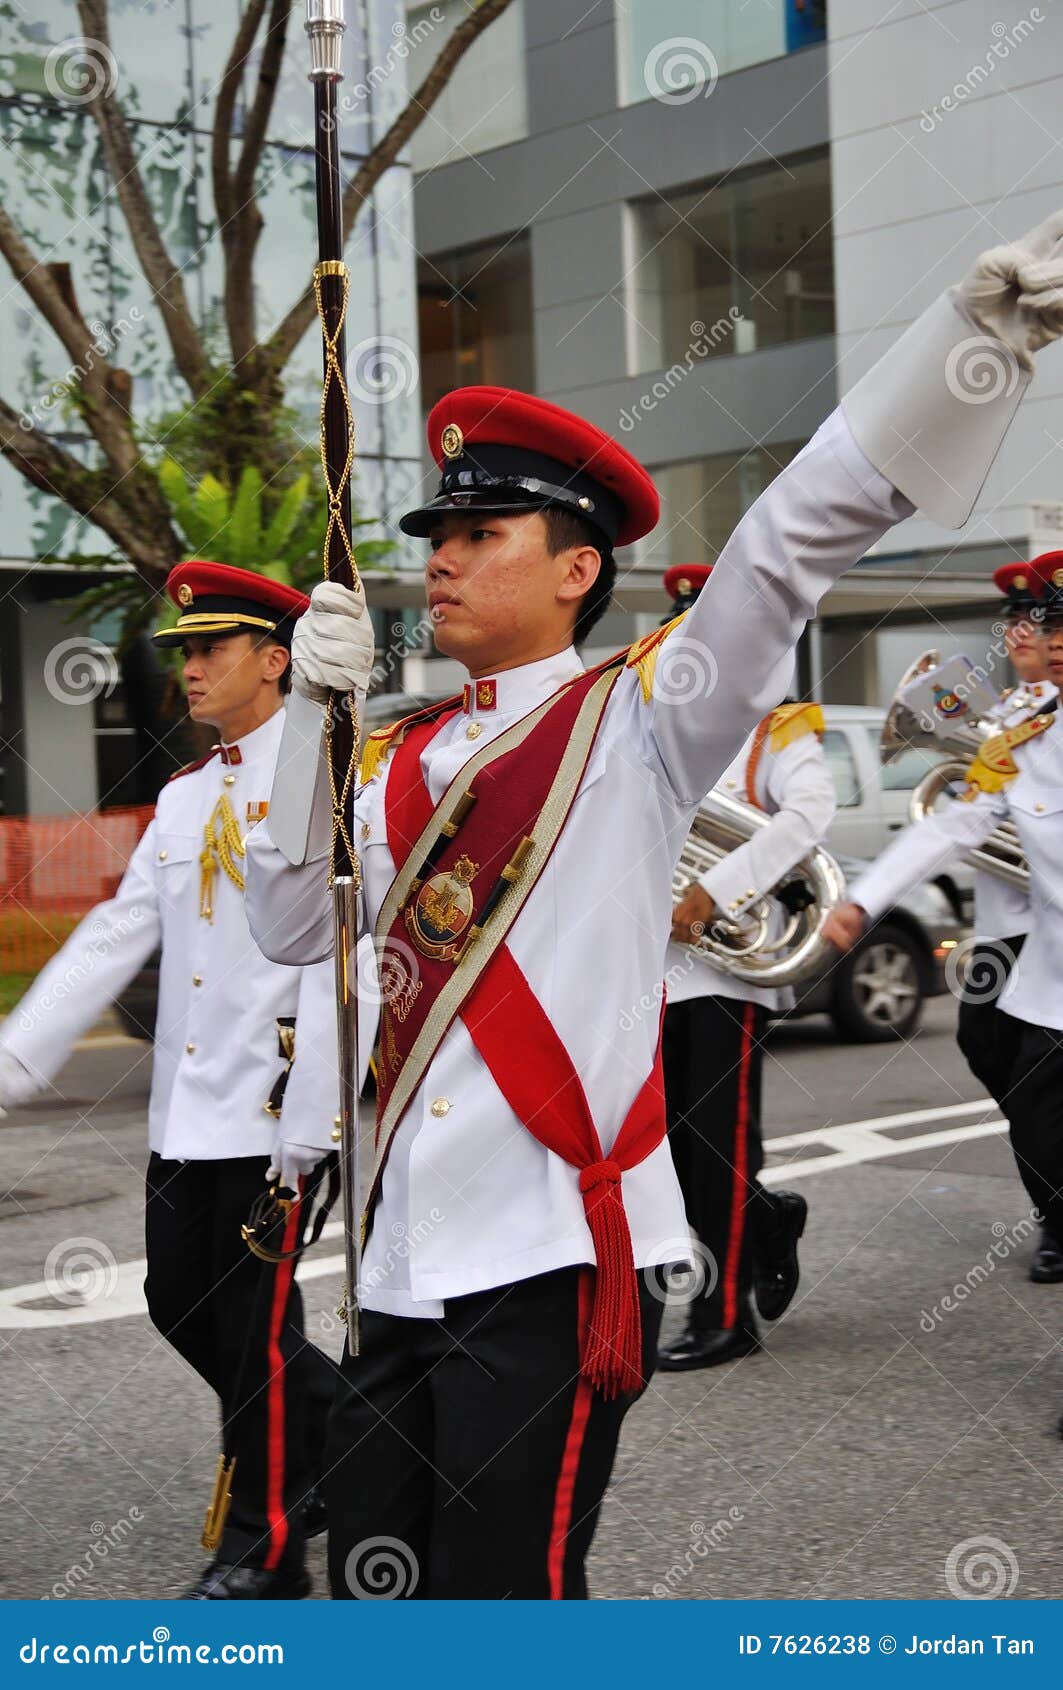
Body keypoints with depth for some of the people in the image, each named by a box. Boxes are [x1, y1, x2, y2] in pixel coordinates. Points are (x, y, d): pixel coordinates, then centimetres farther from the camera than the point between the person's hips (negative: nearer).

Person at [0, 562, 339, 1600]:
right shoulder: (186, 796, 14)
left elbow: (335, 962, -16)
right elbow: (115, 934, 11)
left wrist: (307, 1127, -19)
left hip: (273, 1108, -7)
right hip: (185, 1109, 8)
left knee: (254, 1320, 1)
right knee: (180, 1306, 13)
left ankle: (264, 1553, 18)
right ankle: (333, 1419, 35)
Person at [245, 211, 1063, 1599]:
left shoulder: (639, 722, 0)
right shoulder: (403, 764, 13)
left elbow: (796, 544, -11)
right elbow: (296, 931, 7)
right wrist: (315, 712, -3)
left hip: (552, 1260, -5)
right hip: (402, 1259, 5)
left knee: (505, 1597, -2)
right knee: (376, 1590, 11)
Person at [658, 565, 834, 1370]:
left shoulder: (777, 731, -2)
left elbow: (810, 815, -20)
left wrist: (714, 892, -26)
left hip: (729, 965, -6)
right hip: (660, 965, 6)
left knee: (719, 1138, -4)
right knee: (673, 1138, 10)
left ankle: (724, 1316, 4)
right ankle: (768, 1221, 35)